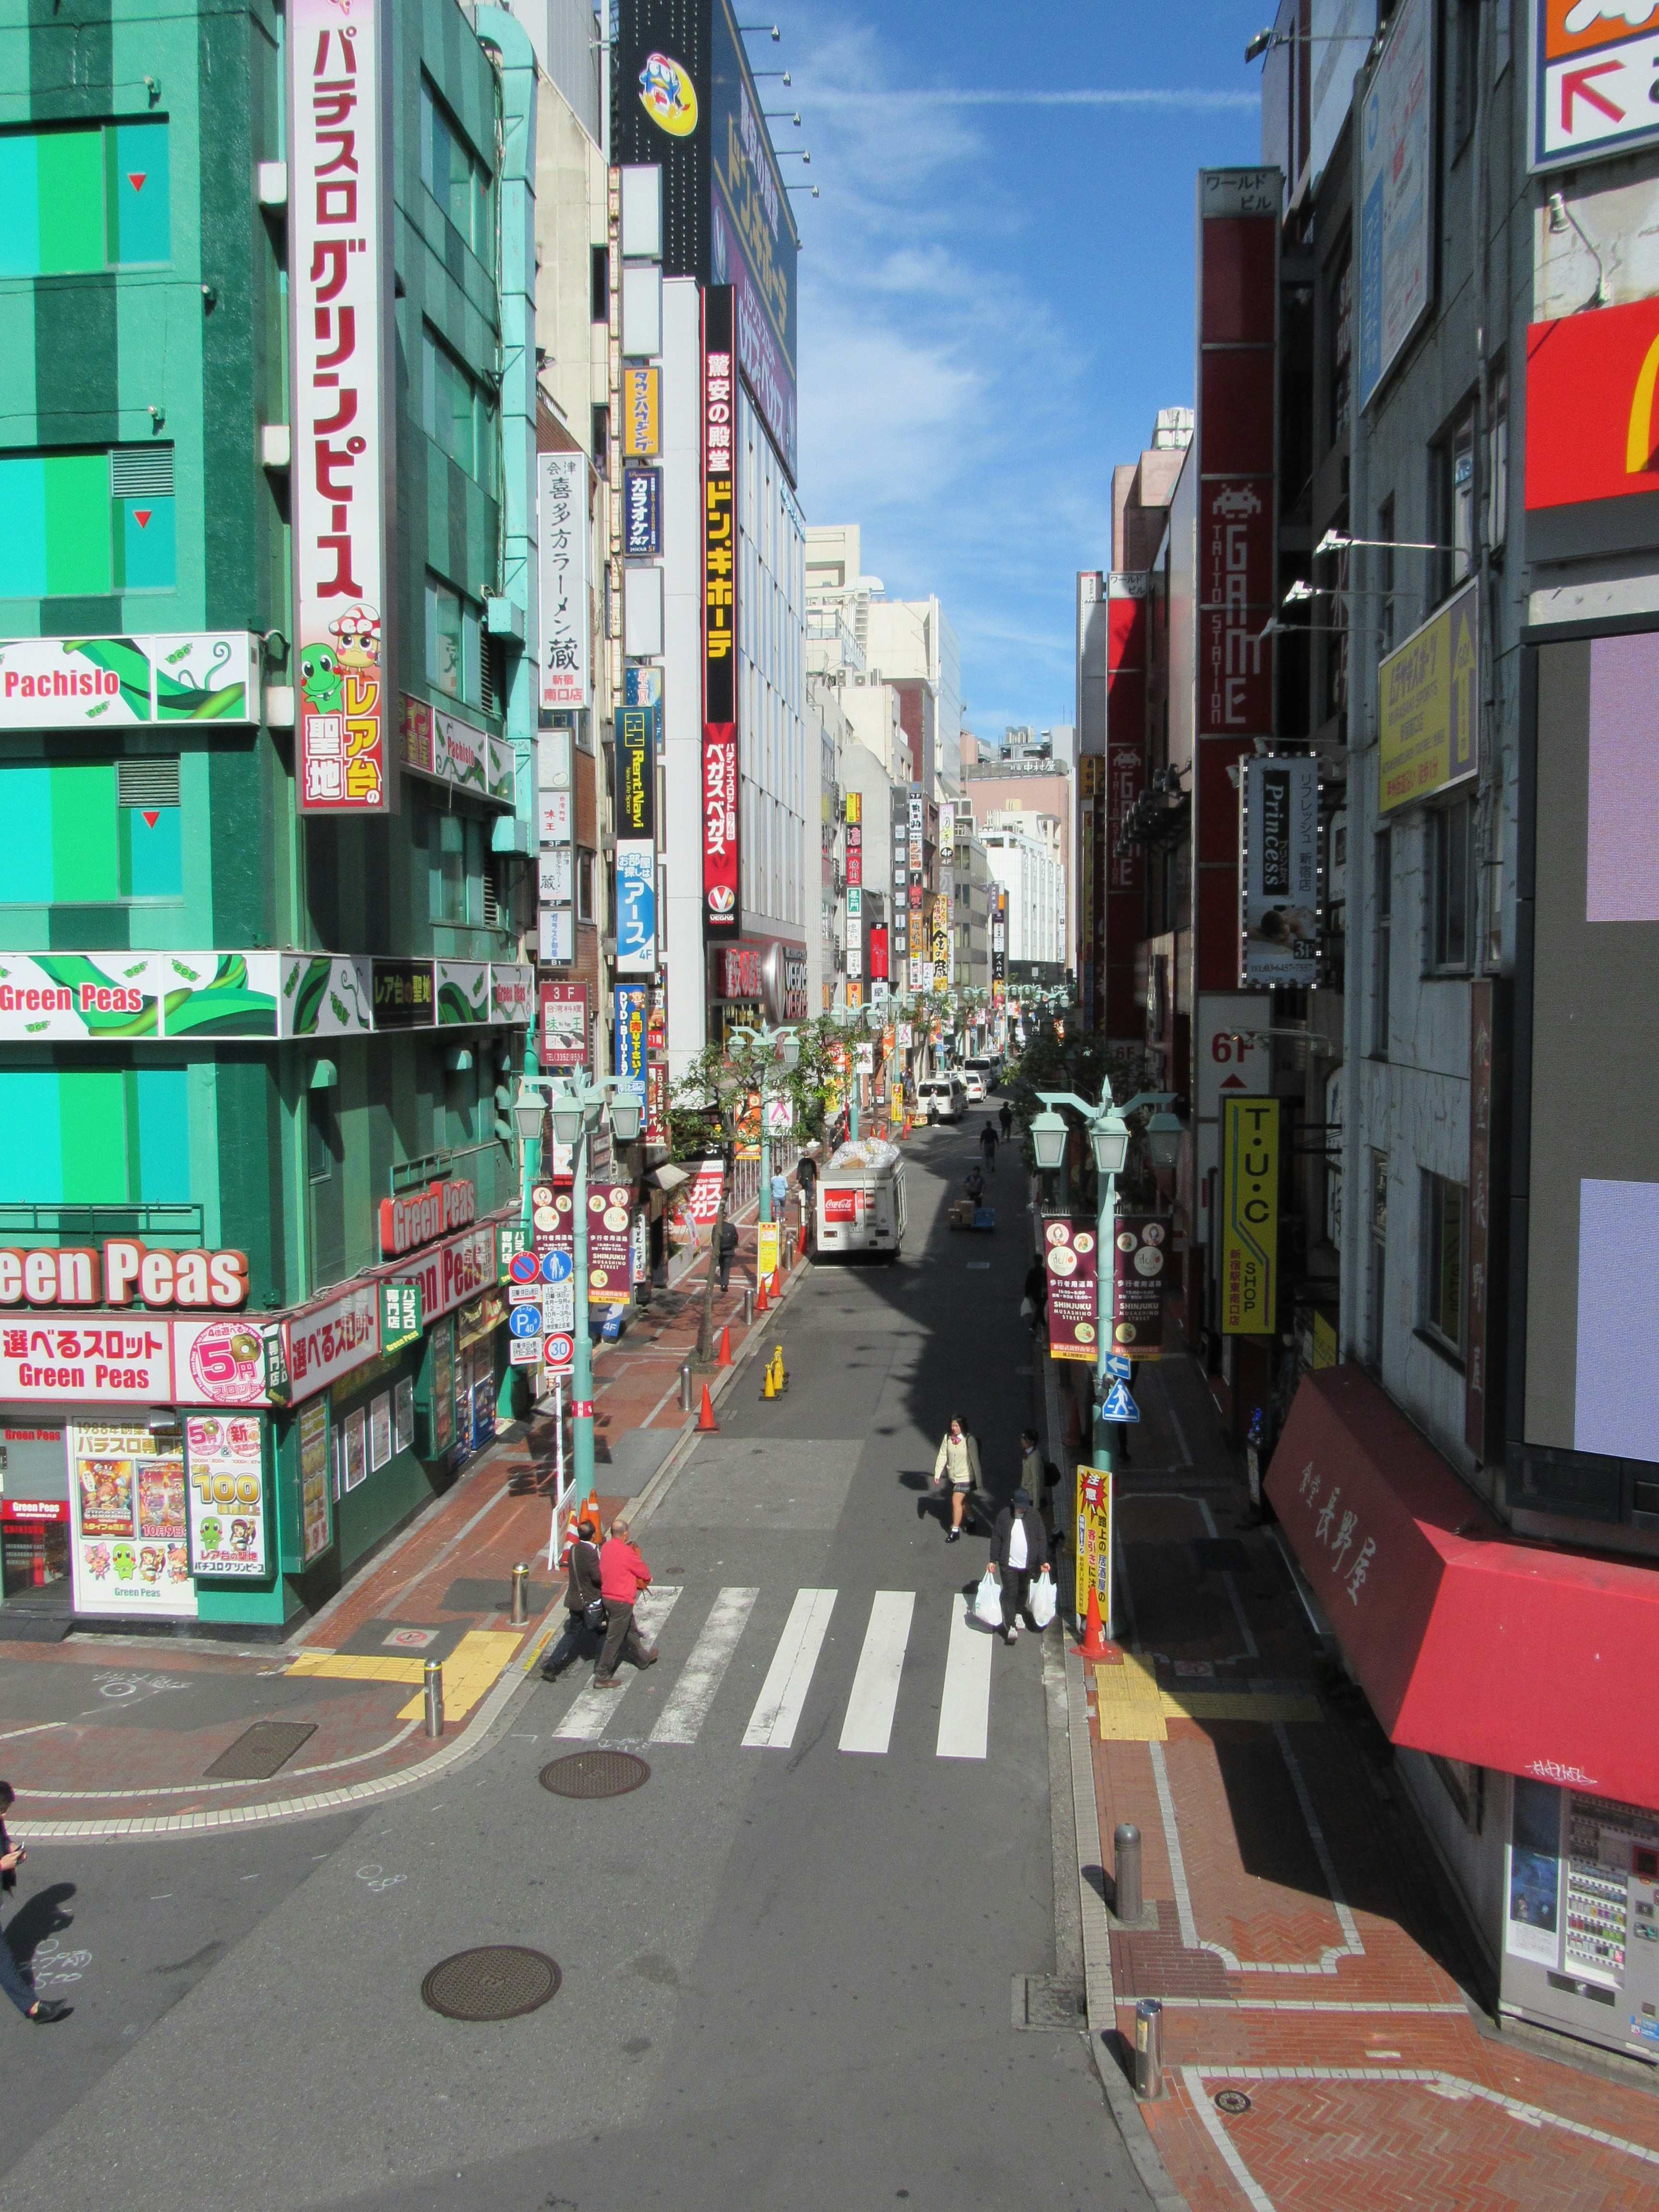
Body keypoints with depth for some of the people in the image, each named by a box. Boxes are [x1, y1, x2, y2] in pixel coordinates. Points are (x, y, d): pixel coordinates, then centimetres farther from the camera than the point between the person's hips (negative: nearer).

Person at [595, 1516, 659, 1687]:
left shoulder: (605, 1548, 1)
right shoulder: (626, 1552, -23)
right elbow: (643, 1571, -10)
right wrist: (647, 1579, 13)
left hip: (607, 1595, 9)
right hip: (621, 1601, -9)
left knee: (631, 1631, 26)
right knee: (615, 1639, 1)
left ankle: (643, 1659, 45)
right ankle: (603, 1677, 8)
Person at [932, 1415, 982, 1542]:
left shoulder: (969, 1440, -17)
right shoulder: (948, 1437, -6)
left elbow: (974, 1460, -12)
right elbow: (942, 1456, -2)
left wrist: (978, 1480, -8)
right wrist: (937, 1473, -5)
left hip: (965, 1477, -5)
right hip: (952, 1476, 5)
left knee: (956, 1502, -9)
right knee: (962, 1501, 19)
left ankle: (955, 1531, 1)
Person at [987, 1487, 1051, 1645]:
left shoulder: (1034, 1515, -4)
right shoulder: (1004, 1515, -7)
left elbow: (1042, 1539, 3)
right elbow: (996, 1538, 0)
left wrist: (1043, 1561, 0)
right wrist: (993, 1560, 0)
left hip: (1028, 1564, 2)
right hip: (1008, 1564, -2)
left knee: (1023, 1591, 19)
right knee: (1010, 1593, -9)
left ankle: (1018, 1613, 44)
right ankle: (1011, 1627, -10)